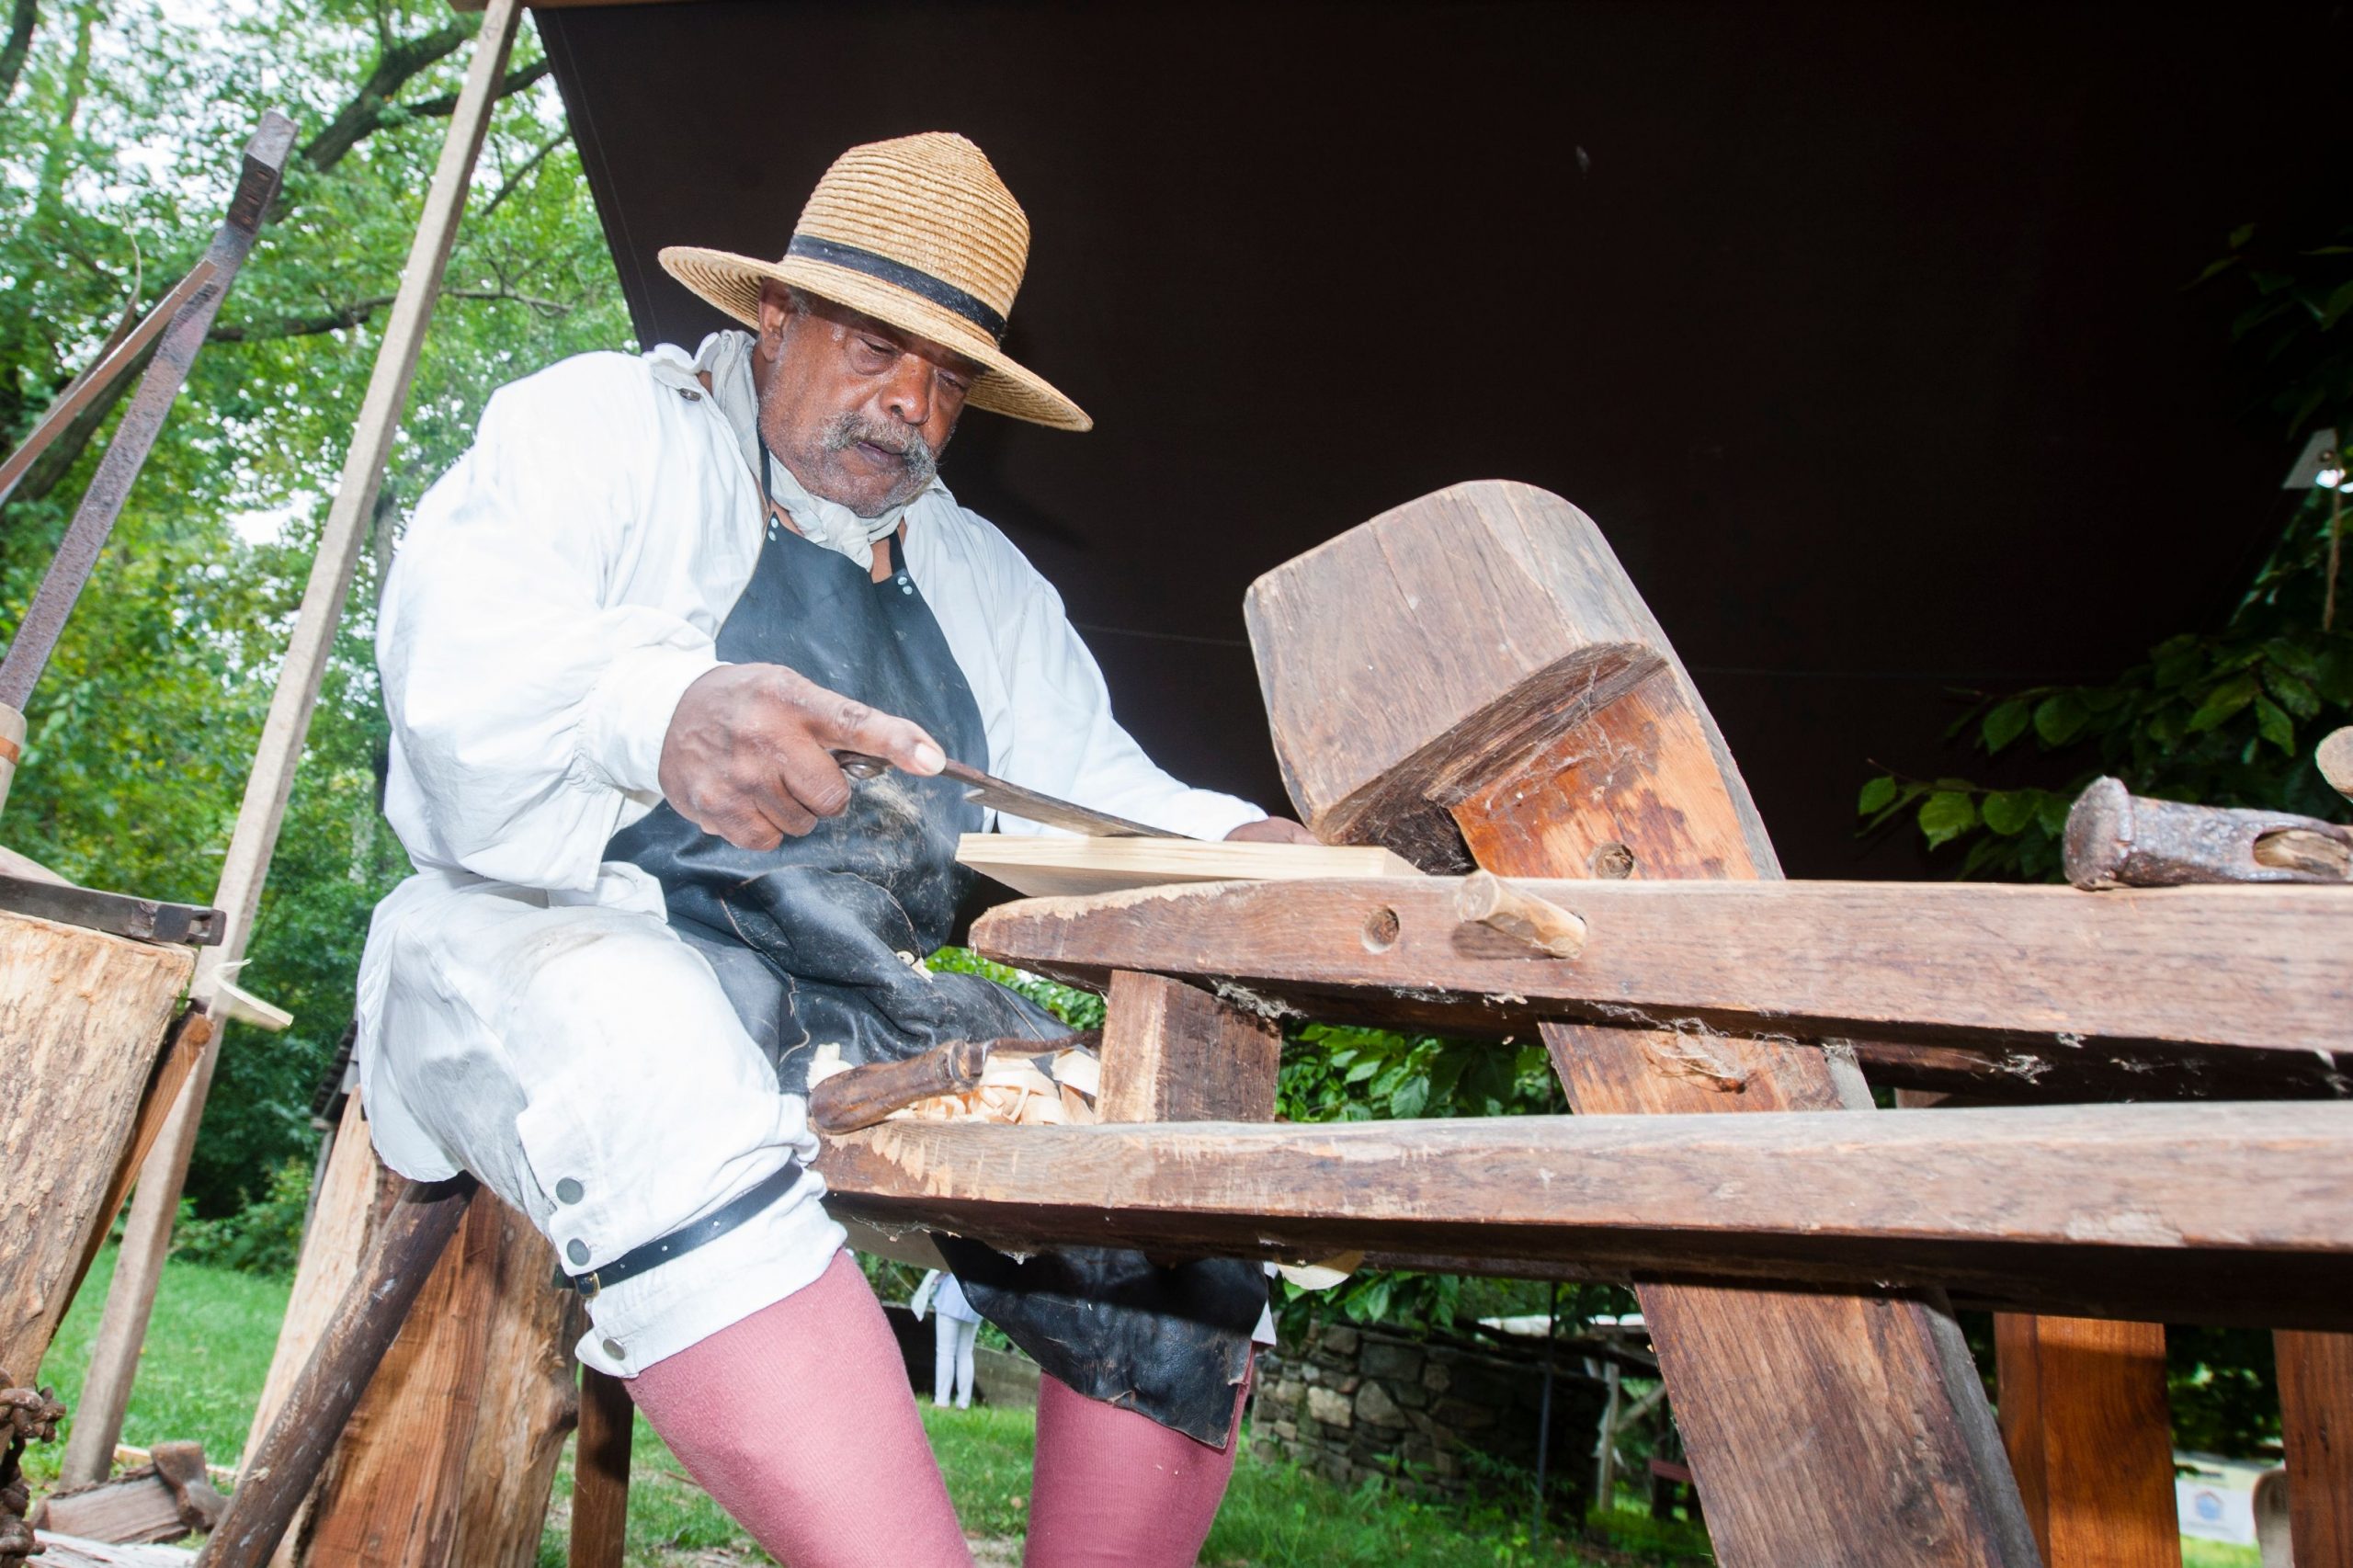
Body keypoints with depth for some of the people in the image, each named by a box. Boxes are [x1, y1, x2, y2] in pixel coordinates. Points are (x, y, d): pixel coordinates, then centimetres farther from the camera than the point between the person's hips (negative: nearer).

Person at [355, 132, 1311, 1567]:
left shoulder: (982, 580, 23)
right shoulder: (608, 425, 8)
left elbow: (1096, 787, 13)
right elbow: (455, 640, -10)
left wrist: (1237, 853, -10)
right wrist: (661, 710, -33)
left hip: (868, 1013, 5)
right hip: (574, 942, -4)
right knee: (684, 1111, -39)